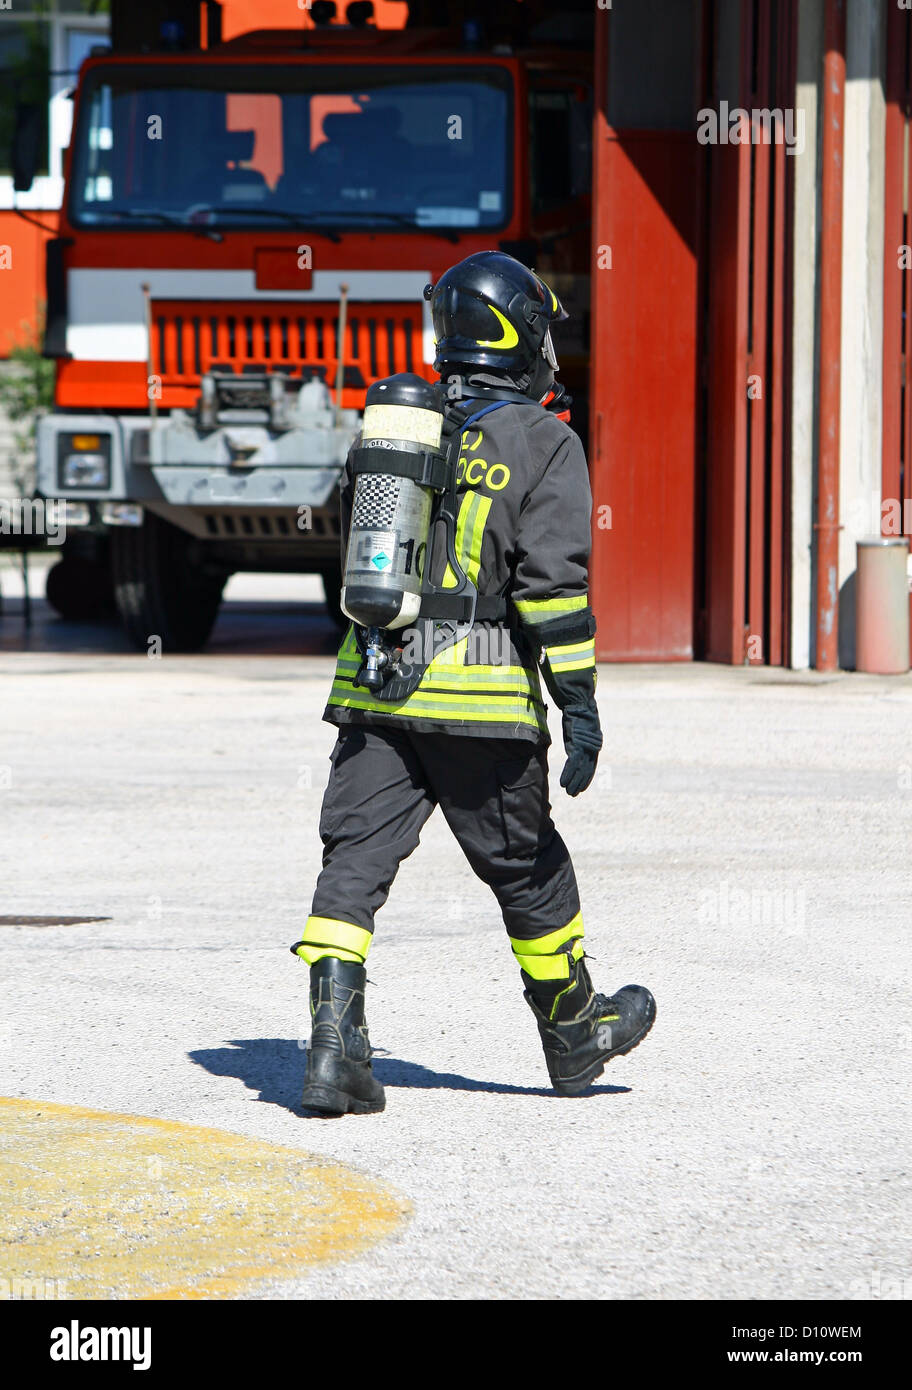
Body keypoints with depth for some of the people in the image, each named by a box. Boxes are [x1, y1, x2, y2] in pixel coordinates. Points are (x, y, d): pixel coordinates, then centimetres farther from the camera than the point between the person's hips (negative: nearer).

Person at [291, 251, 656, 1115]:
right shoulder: (542, 443, -6)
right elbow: (553, 580, -13)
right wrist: (580, 704, -11)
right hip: (480, 700, -4)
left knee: (355, 860, 0)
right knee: (527, 866, 11)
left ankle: (334, 1043, -14)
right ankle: (574, 1036, 28)